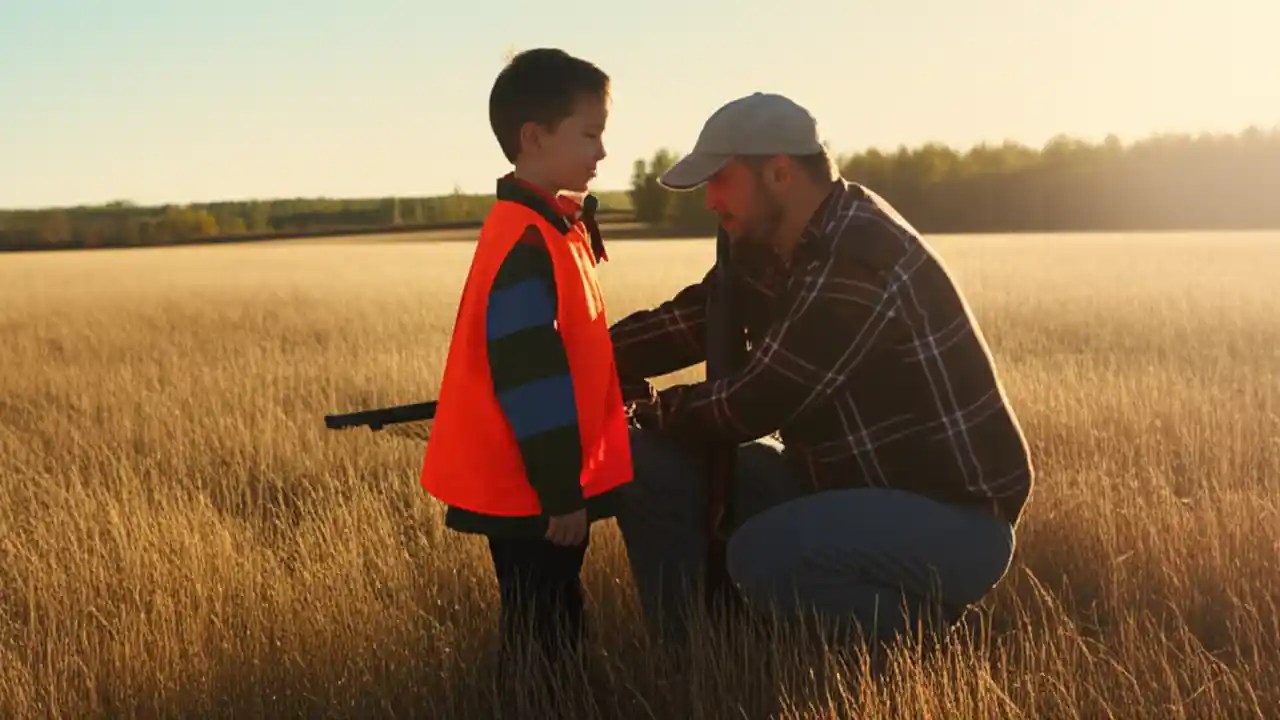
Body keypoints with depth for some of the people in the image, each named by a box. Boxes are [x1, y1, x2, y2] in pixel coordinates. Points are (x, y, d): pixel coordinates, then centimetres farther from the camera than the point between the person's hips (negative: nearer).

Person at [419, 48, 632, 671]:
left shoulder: (553, 226, 11)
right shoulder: (526, 243, -21)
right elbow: (530, 377, -24)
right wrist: (560, 492, -20)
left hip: (549, 483, 10)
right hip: (530, 490, -10)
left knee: (555, 626, 18)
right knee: (541, 641, 0)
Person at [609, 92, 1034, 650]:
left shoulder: (858, 268, -27)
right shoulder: (773, 242, 3)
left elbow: (750, 406, -23)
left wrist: (644, 407, -6)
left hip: (954, 515, -9)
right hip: (848, 483, 9)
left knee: (764, 557, -35)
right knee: (652, 461, -1)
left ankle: (924, 636, -6)